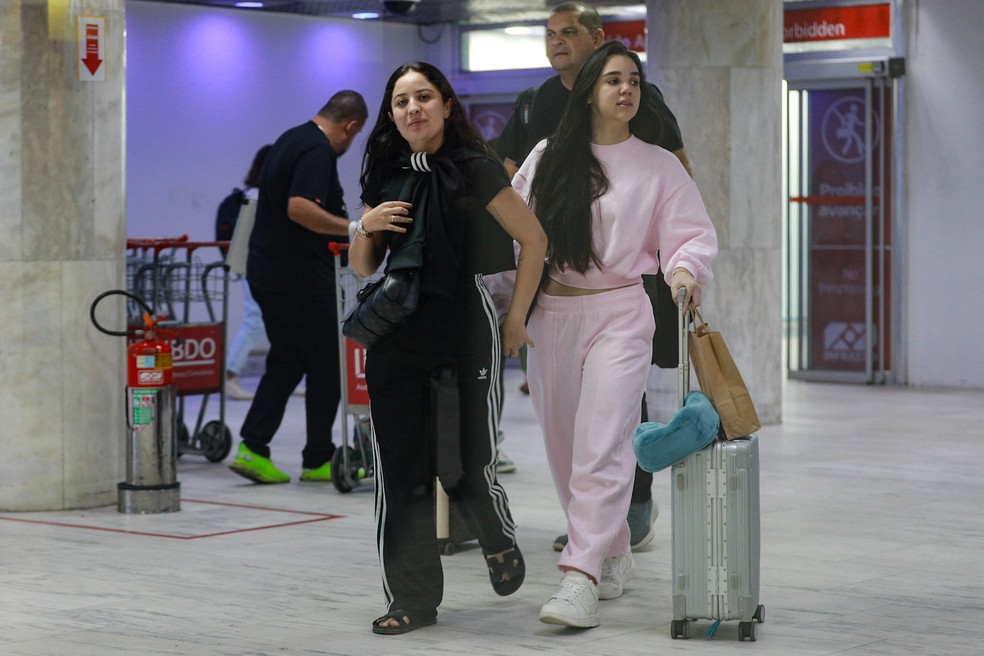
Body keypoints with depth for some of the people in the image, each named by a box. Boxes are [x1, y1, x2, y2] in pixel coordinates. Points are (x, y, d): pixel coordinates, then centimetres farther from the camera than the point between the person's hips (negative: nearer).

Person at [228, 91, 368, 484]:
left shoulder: (290, 140, 16)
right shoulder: (318, 152, -16)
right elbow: (299, 208, -29)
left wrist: (341, 224, 31)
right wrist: (351, 227, -26)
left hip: (266, 269, 10)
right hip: (302, 275, -10)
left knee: (285, 362, 14)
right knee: (326, 367, 2)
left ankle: (253, 448, 5)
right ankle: (319, 460, 8)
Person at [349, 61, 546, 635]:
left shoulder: (473, 168, -4)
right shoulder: (387, 175, 12)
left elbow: (534, 239, -3)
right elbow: (362, 267, 19)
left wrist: (516, 320, -2)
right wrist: (367, 228, -2)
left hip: (465, 330, -5)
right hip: (397, 333, 5)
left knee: (468, 461, -4)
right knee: (400, 467, 1)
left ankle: (500, 542, 29)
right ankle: (412, 598, 9)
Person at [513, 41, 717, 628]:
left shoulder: (658, 166, 4)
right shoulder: (546, 158, 9)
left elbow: (695, 233, 2)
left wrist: (686, 268, -20)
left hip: (619, 314, -3)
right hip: (551, 316, 3)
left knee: (601, 447, -16)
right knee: (565, 447, 8)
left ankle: (581, 579, -22)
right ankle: (613, 557, 26)